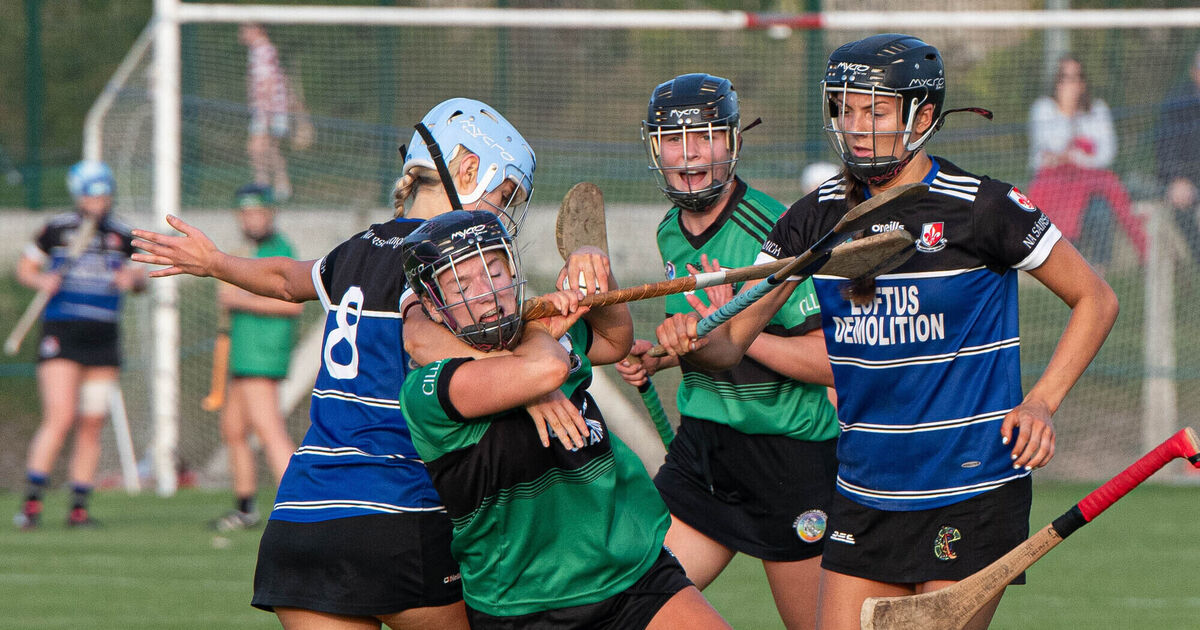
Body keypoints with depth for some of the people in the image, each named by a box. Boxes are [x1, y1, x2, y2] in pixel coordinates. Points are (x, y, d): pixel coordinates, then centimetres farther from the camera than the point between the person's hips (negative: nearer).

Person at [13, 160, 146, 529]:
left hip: (104, 338, 4)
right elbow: (25, 268, 10)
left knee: (91, 425, 2)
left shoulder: (121, 237, 10)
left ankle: (79, 507, 8)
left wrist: (133, 279, -3)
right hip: (61, 333, -4)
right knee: (60, 417, -15)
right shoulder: (57, 231, 1)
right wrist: (42, 281, -11)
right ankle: (32, 501, -10)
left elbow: (139, 278, 21)